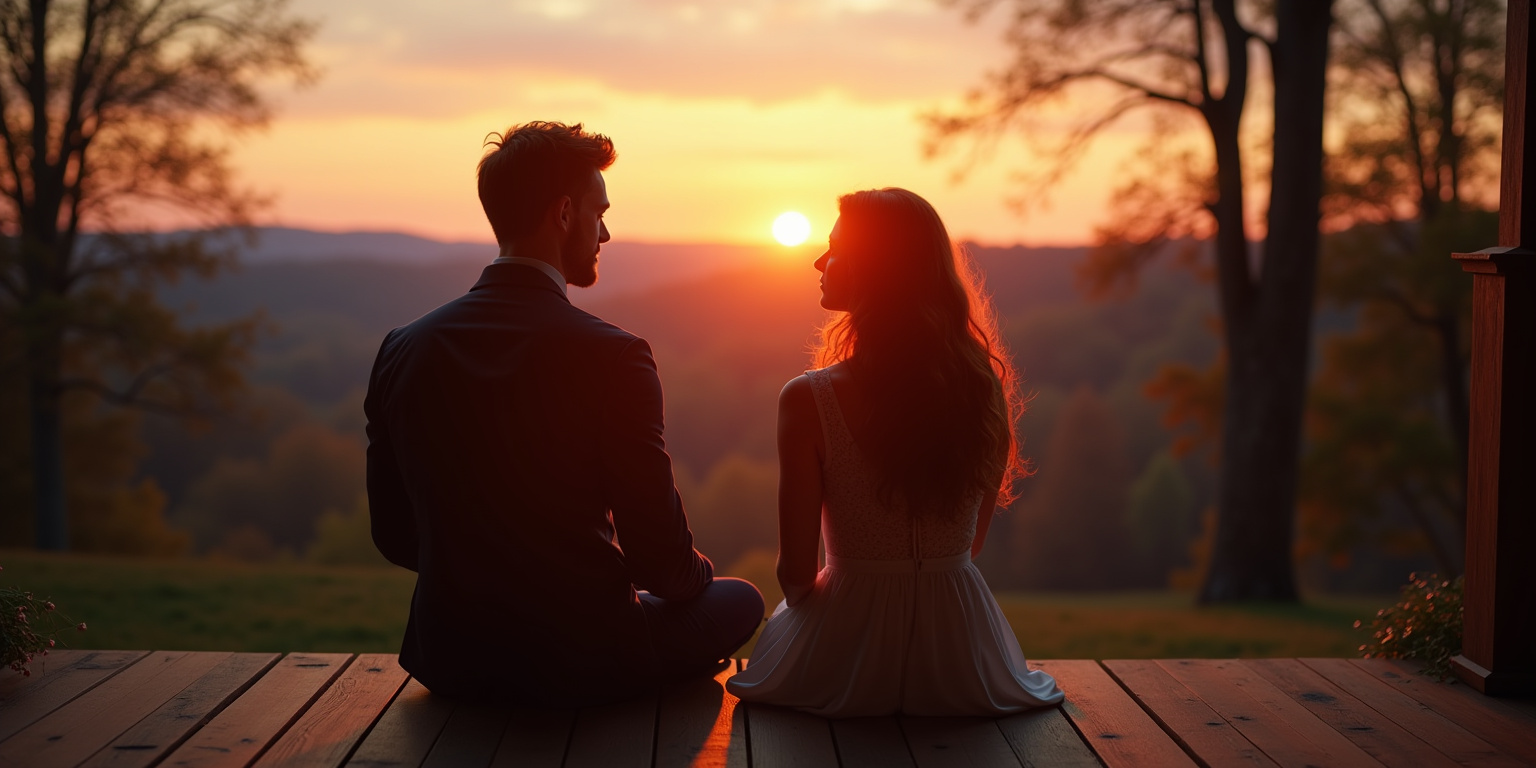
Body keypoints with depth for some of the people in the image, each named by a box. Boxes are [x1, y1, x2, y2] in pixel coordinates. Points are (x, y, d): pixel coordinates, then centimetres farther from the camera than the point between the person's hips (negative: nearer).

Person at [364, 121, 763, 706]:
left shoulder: (403, 350, -4)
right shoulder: (611, 357, -19)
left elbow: (394, 537, 5)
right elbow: (660, 560, -14)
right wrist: (696, 573, 10)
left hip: (450, 661, 6)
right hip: (583, 666, -6)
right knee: (739, 599, 23)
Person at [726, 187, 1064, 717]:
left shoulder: (808, 399, -20)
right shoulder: (985, 386, -8)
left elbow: (797, 571, -14)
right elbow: (972, 541, 4)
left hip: (850, 656, -3)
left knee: (783, 615, 34)